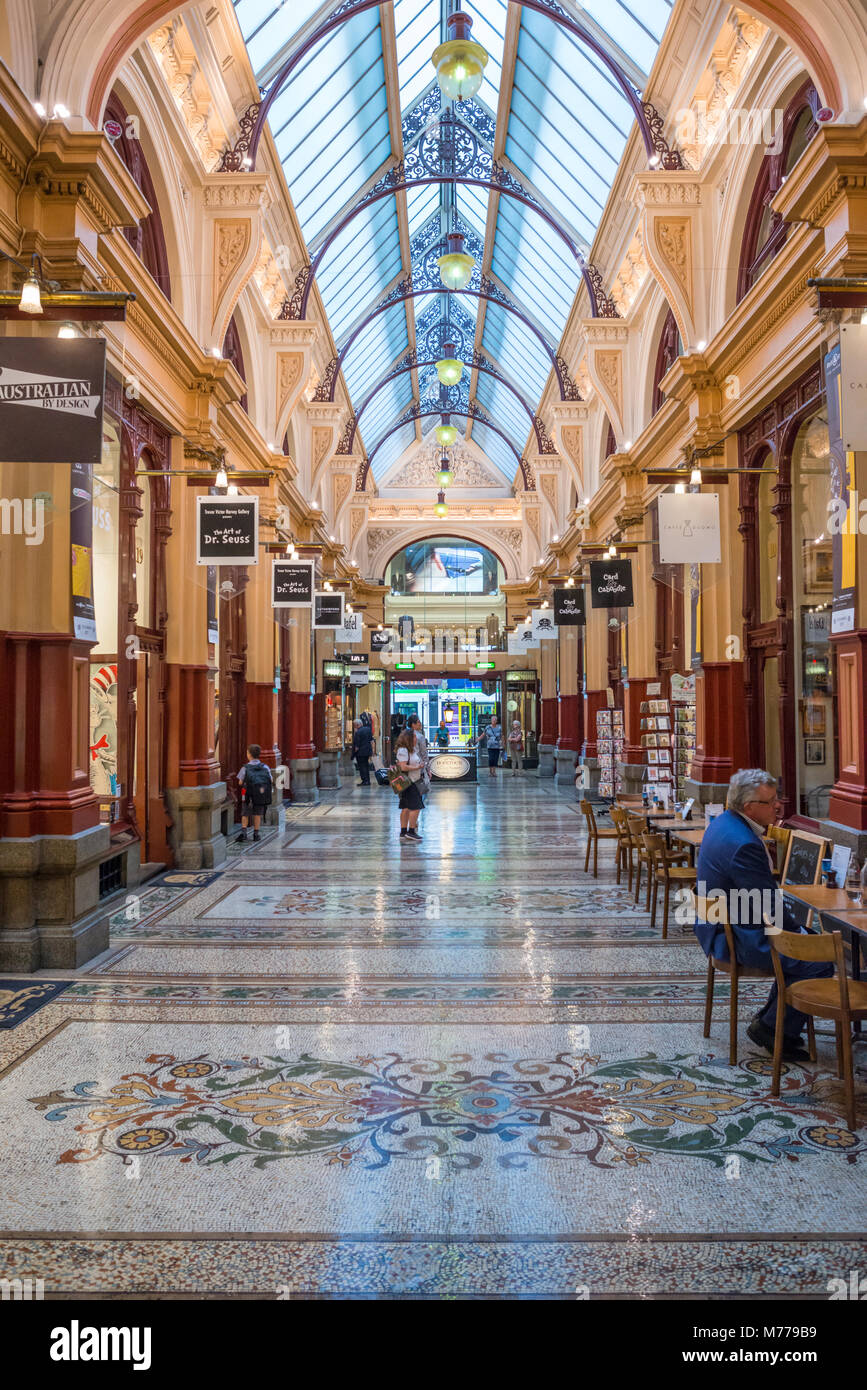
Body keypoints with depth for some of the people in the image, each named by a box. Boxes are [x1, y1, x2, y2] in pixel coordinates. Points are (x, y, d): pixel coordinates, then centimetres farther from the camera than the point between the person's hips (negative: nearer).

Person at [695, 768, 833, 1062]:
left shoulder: (724, 821, 5)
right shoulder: (743, 844, -28)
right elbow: (769, 906, -20)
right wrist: (796, 930, -6)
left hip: (718, 925, 11)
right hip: (736, 938, -11)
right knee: (818, 963, -12)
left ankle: (771, 1018, 26)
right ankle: (773, 1029, 4)